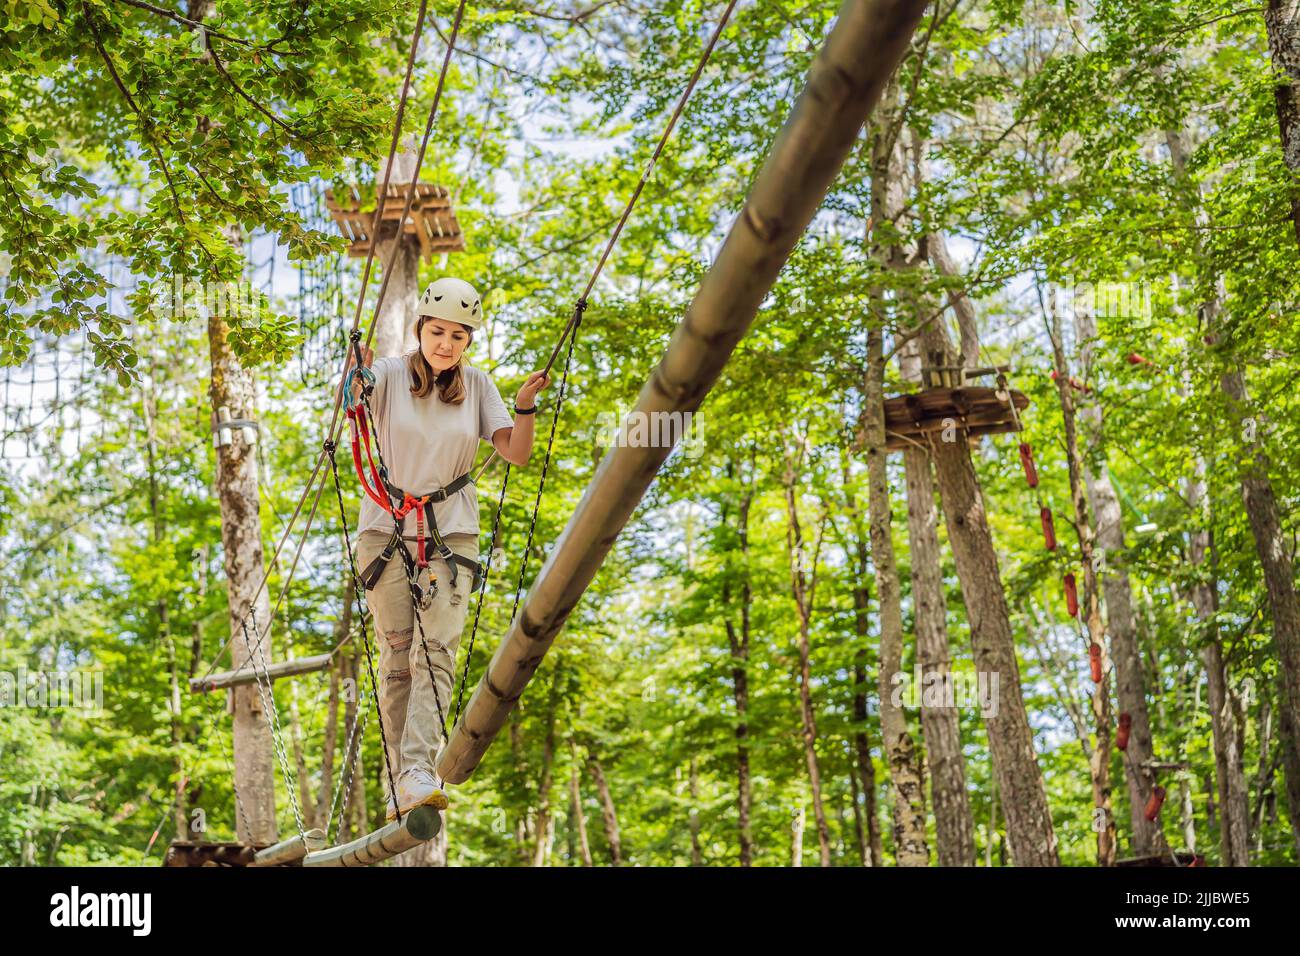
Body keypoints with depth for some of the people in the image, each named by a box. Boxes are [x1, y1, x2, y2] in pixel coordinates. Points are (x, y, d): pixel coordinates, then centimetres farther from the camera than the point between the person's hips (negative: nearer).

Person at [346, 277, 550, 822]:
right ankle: (397, 784, 7)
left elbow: (516, 455, -3)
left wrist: (526, 407, -20)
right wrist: (356, 376, -47)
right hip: (387, 527, -1)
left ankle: (419, 776, -21)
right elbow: (353, 402, -25)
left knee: (436, 652, -13)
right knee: (396, 657, 1)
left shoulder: (477, 386, 3)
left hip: (452, 531, 1)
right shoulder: (391, 374, -4)